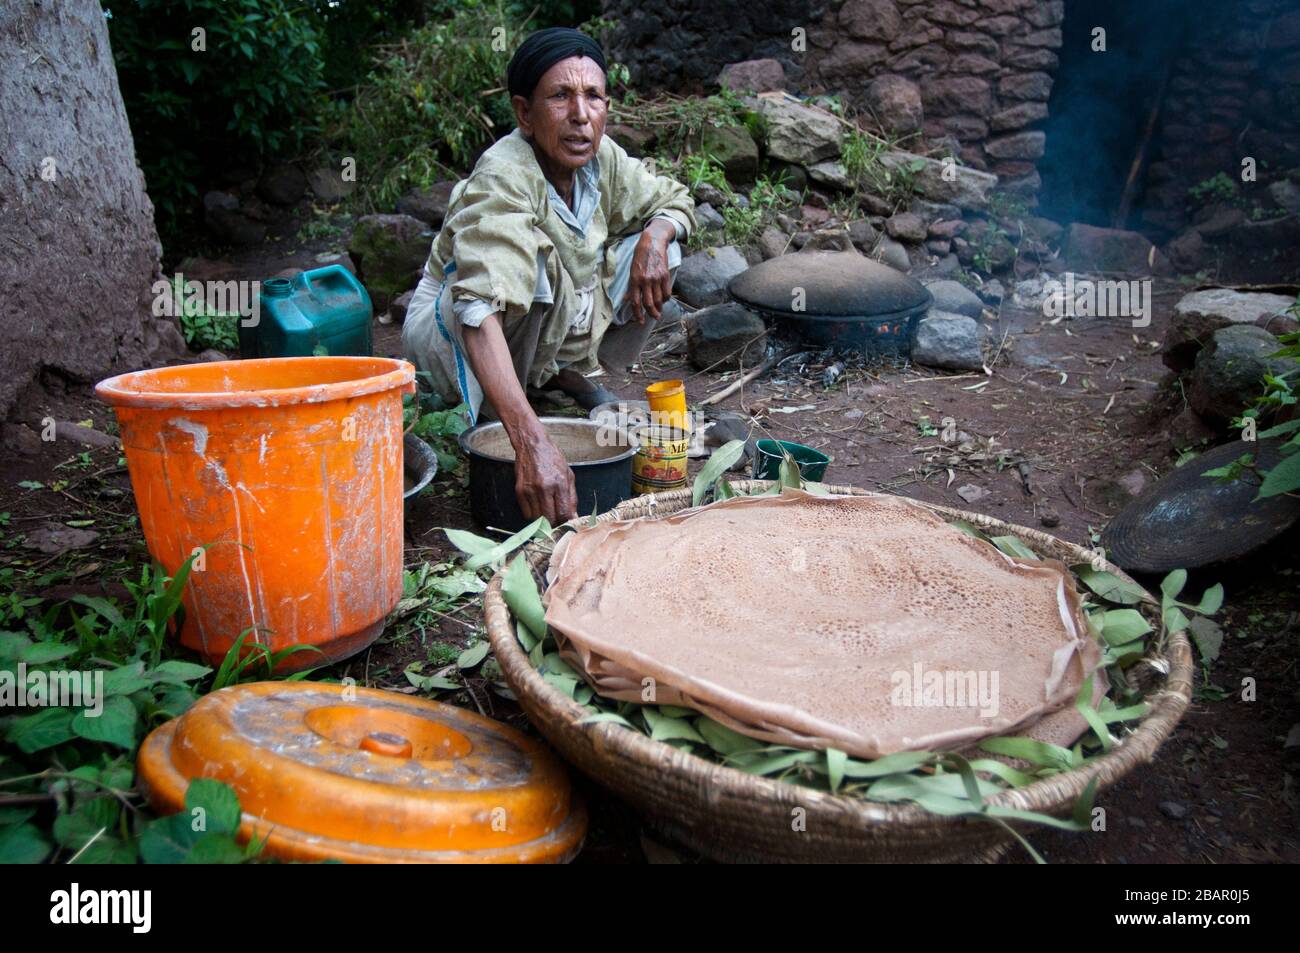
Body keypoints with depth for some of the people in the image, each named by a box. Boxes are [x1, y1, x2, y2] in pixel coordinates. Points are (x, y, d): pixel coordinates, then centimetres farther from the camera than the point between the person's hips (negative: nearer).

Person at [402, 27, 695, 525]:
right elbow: (480, 312, -47)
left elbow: (676, 201, 8)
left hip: (558, 322, 6)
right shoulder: (501, 179, -32)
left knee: (656, 243, -7)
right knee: (530, 259, -37)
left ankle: (566, 371, 3)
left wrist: (656, 238, -19)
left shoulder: (602, 158, -11)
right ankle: (489, 418, -15)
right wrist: (532, 442, -60)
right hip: (451, 330, -6)